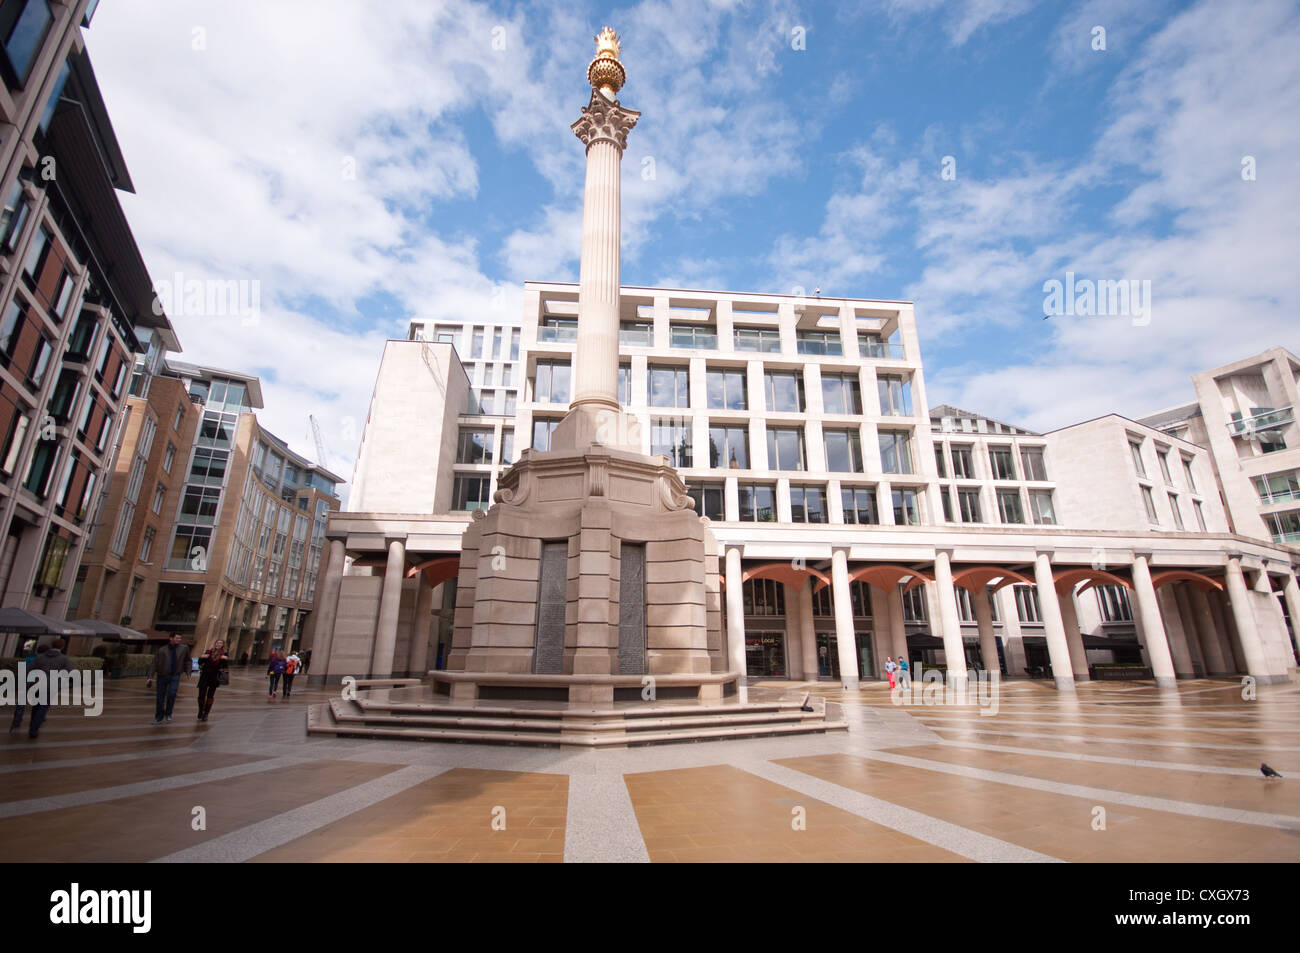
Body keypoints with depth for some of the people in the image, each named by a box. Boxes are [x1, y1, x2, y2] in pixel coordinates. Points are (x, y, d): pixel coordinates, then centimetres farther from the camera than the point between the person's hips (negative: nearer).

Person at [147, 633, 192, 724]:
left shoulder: (184, 648, 2)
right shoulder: (162, 650, -3)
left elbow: (187, 660, 15)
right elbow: (154, 664, -4)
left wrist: (188, 672, 6)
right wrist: (150, 677, -13)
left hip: (175, 676, 0)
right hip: (162, 676, 0)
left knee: (172, 694, -18)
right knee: (160, 698, 5)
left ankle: (168, 713, 3)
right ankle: (159, 718, 23)